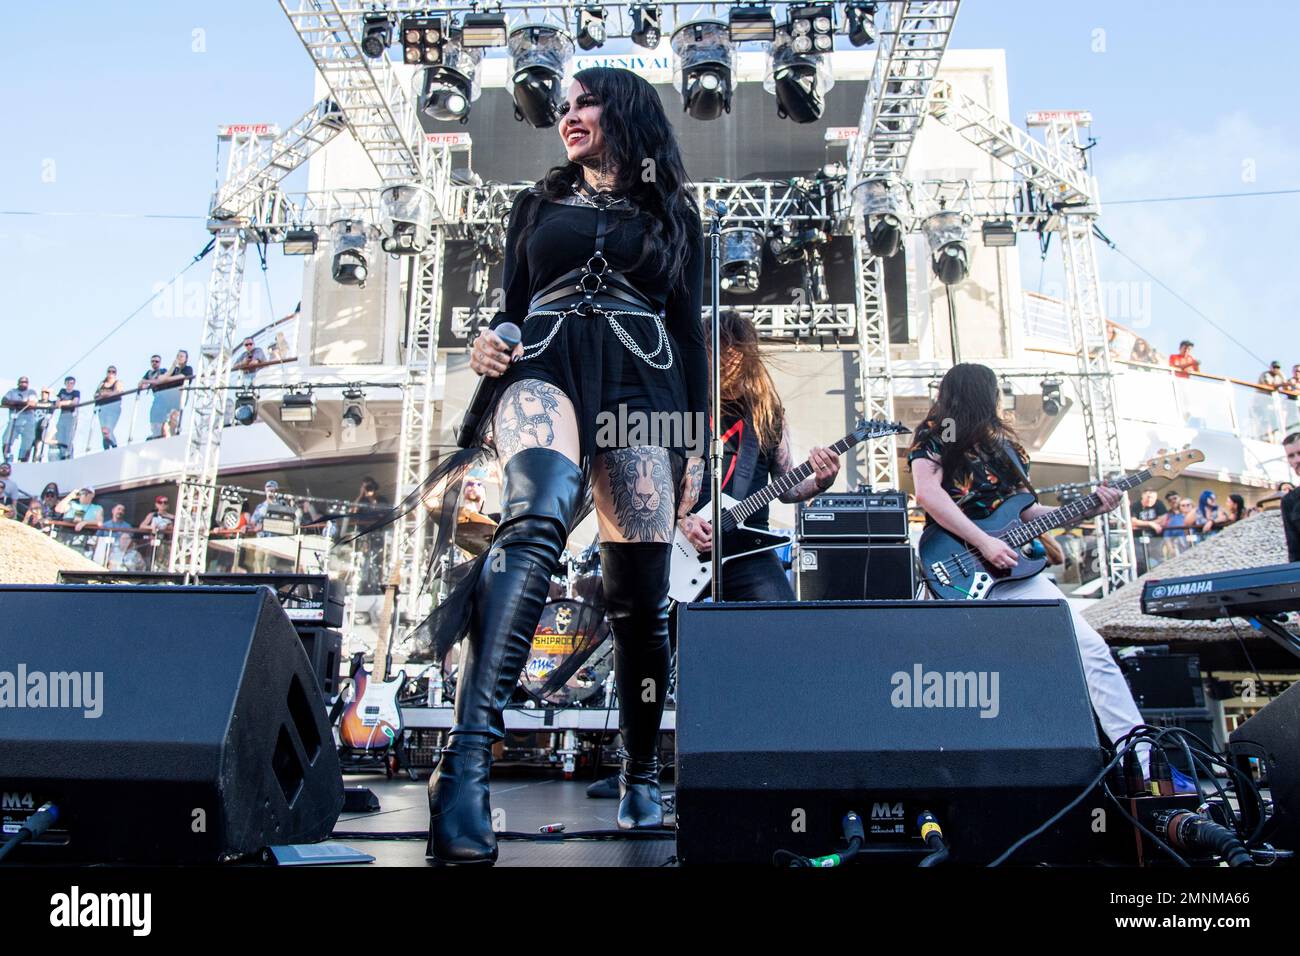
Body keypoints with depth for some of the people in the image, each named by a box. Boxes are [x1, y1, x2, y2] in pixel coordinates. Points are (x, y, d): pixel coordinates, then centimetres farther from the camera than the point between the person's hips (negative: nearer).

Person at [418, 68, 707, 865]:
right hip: (544, 366, 0)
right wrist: (488, 343, -3)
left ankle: (642, 773, 16)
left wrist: (695, 441, 5)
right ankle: (468, 763, -43)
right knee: (536, 520, -34)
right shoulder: (539, 202, 25)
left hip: (641, 382, 1)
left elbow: (690, 331, 15)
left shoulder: (673, 211, 21)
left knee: (640, 596, -5)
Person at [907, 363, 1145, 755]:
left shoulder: (1000, 445, 22)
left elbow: (1022, 512, 20)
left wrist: (1086, 511, 10)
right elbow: (927, 493, -15)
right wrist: (984, 543, -18)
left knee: (1093, 650, -3)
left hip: (1013, 572, 6)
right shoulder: (934, 435, 2)